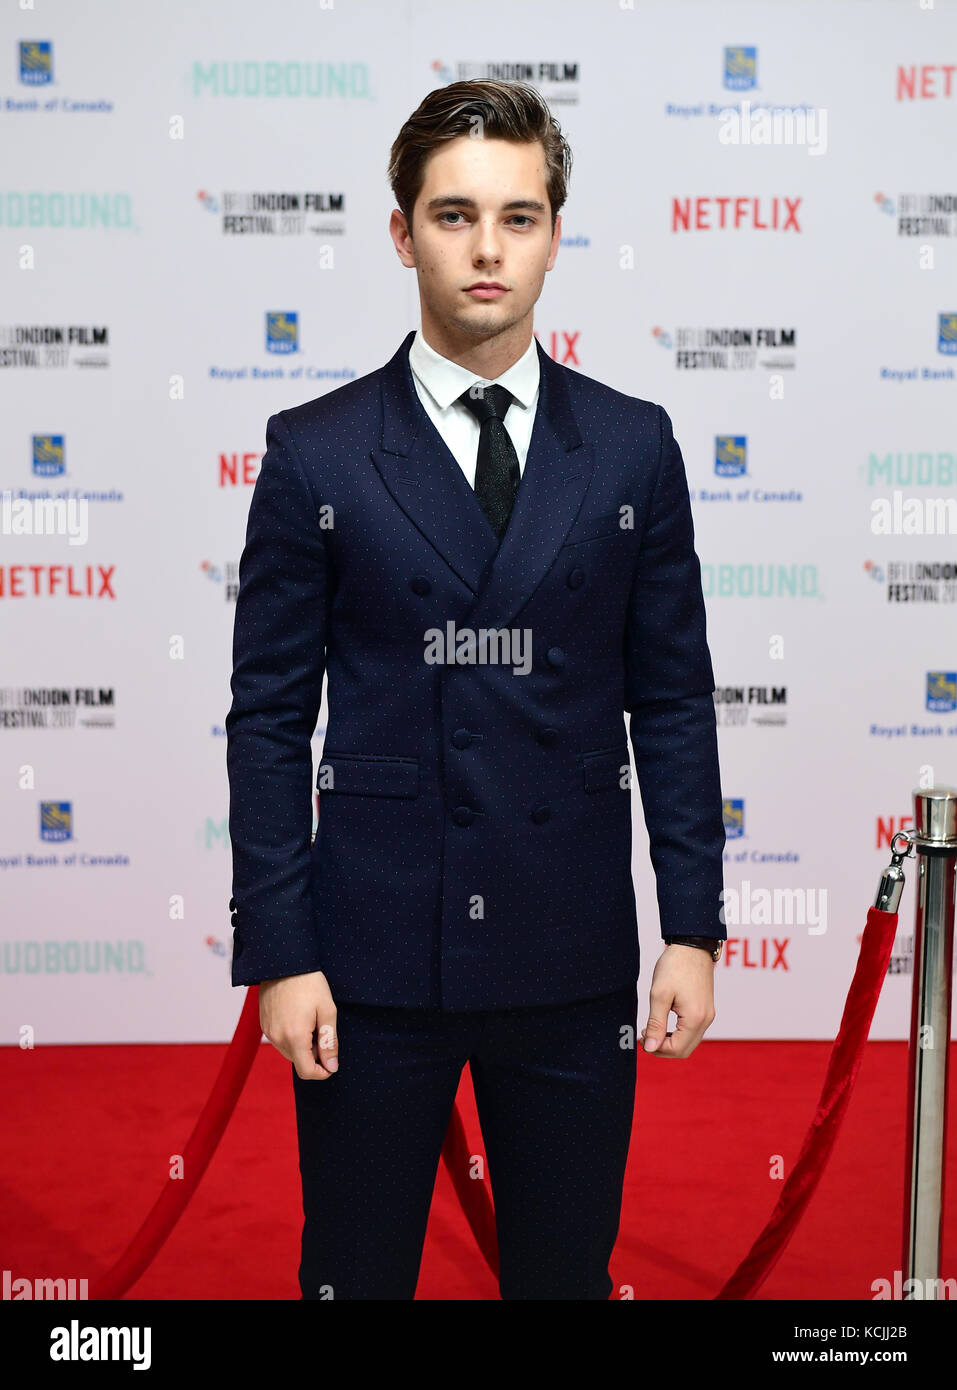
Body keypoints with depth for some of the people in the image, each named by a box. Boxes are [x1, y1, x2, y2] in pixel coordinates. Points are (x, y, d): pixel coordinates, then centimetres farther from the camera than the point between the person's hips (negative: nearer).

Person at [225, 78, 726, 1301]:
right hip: (374, 957, -1)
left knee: (565, 1270, 13)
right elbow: (269, 719, -1)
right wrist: (277, 956, -7)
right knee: (354, 1273, 11)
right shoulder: (316, 453, -1)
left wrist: (692, 927, 0)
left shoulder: (631, 446, 4)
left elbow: (672, 698, 5)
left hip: (573, 965, 2)